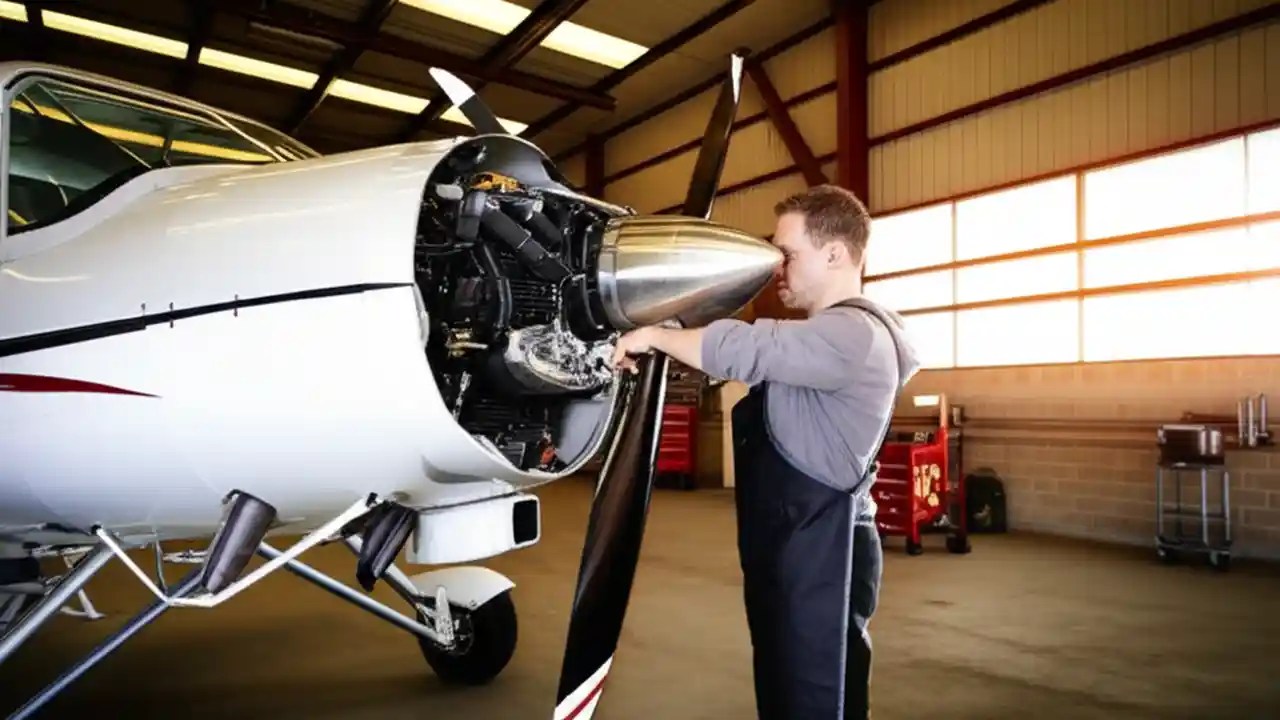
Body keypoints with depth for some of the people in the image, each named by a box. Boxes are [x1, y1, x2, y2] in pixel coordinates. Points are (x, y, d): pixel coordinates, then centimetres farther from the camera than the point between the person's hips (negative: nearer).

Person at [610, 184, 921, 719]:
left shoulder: (853, 333, -19)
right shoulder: (826, 334, 18)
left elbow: (744, 349, -29)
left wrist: (654, 336, -14)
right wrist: (672, 343, 1)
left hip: (822, 555, -10)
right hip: (793, 548, 10)